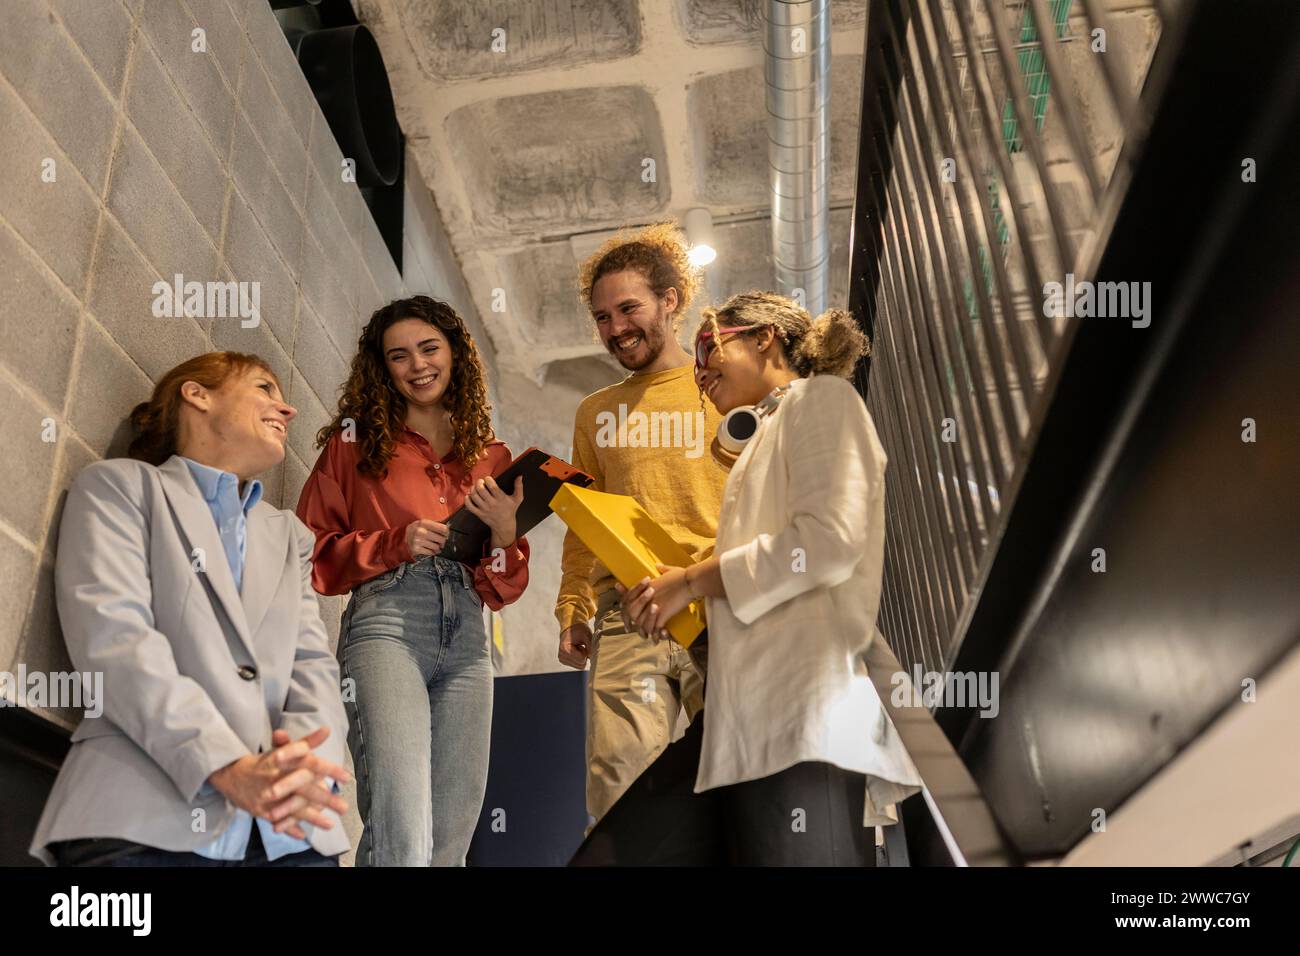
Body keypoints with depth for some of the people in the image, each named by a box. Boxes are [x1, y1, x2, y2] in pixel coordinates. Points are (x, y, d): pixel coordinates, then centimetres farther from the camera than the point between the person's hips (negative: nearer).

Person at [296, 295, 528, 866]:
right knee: (403, 838, -20)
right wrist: (396, 544, -8)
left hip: (466, 638, 4)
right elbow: (312, 549, 7)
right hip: (386, 623, -3)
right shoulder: (356, 439, 12)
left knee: (450, 839, 5)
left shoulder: (490, 457, 18)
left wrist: (504, 532, -4)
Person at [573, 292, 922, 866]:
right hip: (745, 719, 9)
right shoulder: (772, 431, 30)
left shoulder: (820, 397, 4)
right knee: (609, 854, 1)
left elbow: (829, 540, -14)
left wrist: (693, 582, -6)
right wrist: (670, 597, 8)